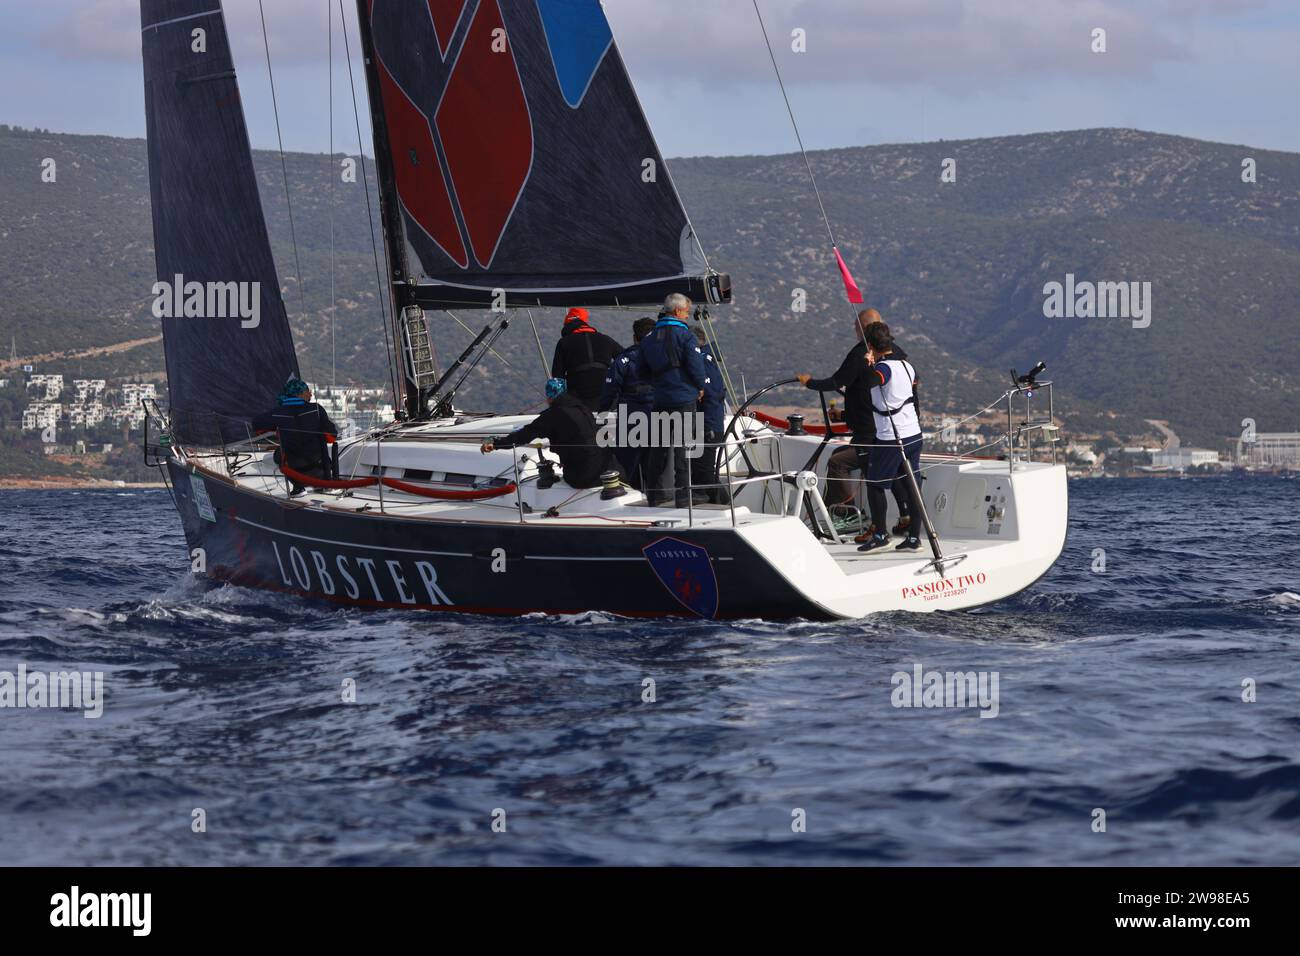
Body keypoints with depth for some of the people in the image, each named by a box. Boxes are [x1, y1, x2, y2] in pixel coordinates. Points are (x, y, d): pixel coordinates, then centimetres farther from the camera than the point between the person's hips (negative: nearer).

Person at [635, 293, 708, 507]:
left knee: (659, 446, 13)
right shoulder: (684, 335, -10)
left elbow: (641, 371, 13)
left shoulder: (649, 339, 9)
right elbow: (696, 366, -15)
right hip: (685, 399, -5)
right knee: (683, 446, -3)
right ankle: (683, 495, -4)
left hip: (660, 399, 6)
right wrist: (700, 387, 2)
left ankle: (654, 493, 17)